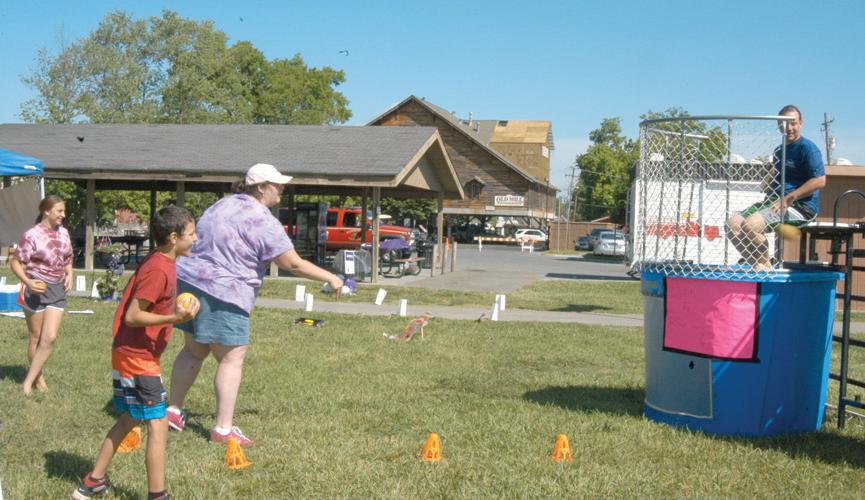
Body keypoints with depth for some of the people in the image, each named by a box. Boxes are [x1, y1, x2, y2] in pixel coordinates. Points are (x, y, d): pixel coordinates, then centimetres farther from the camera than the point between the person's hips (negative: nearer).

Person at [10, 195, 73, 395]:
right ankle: (39, 377, 24)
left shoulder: (64, 233, 5)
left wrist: (69, 275, 1)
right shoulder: (32, 235, -14)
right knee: (36, 338, 7)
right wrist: (28, 282, -25)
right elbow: (15, 262, -11)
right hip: (37, 290, -5)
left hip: (57, 290, 5)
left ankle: (29, 380, 4)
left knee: (50, 338, -5)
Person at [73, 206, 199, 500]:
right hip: (137, 357, -10)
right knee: (158, 425, -5)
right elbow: (132, 316, -23)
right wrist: (175, 317, -28)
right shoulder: (158, 270, -21)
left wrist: (176, 311, 10)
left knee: (129, 419, 19)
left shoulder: (159, 263, 9)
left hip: (131, 354, 10)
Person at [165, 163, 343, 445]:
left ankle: (172, 411, 29)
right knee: (232, 359, -1)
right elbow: (294, 264, -14)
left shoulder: (224, 204, 13)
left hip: (188, 281, 9)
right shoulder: (261, 221, -13)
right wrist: (330, 279, -3)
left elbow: (201, 239, 21)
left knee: (194, 350, 21)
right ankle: (223, 429, 0)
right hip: (222, 295, -9)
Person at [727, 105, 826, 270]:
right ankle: (757, 267, -8)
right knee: (733, 224, -9)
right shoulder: (779, 151, 22)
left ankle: (765, 266, -11)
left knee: (751, 225, -30)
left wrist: (788, 199, -19)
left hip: (801, 206, -9)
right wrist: (769, 198, 13)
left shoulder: (807, 148, -5)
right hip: (776, 201, 9)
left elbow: (820, 180, -16)